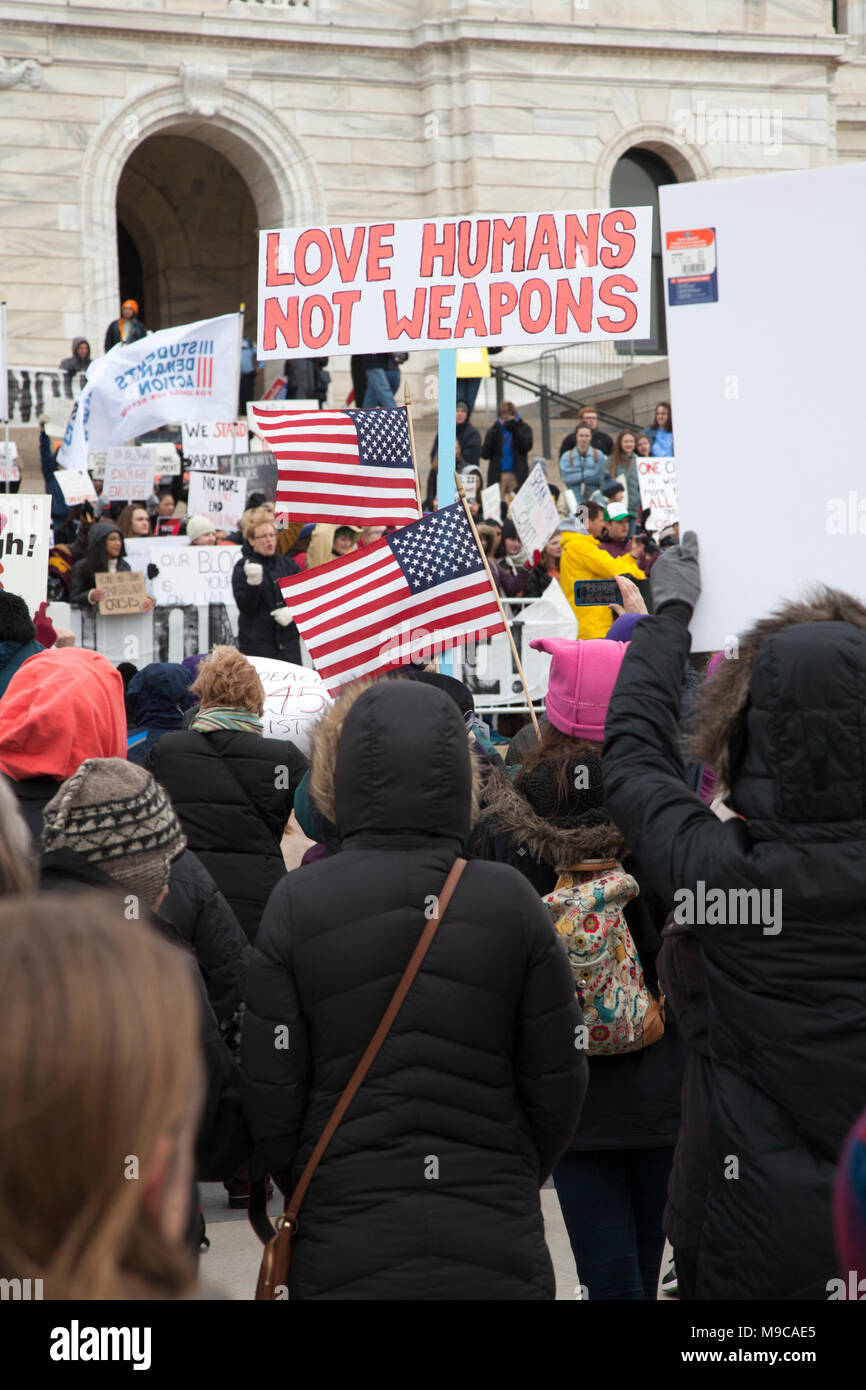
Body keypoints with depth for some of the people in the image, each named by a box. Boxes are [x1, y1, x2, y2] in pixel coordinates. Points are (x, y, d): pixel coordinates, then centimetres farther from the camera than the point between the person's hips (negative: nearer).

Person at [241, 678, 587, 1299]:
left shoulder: (297, 904, -7)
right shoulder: (511, 901, -5)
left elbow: (269, 1089, -4)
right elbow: (558, 1084, 0)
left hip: (342, 1251, 0)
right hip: (495, 1249, 1)